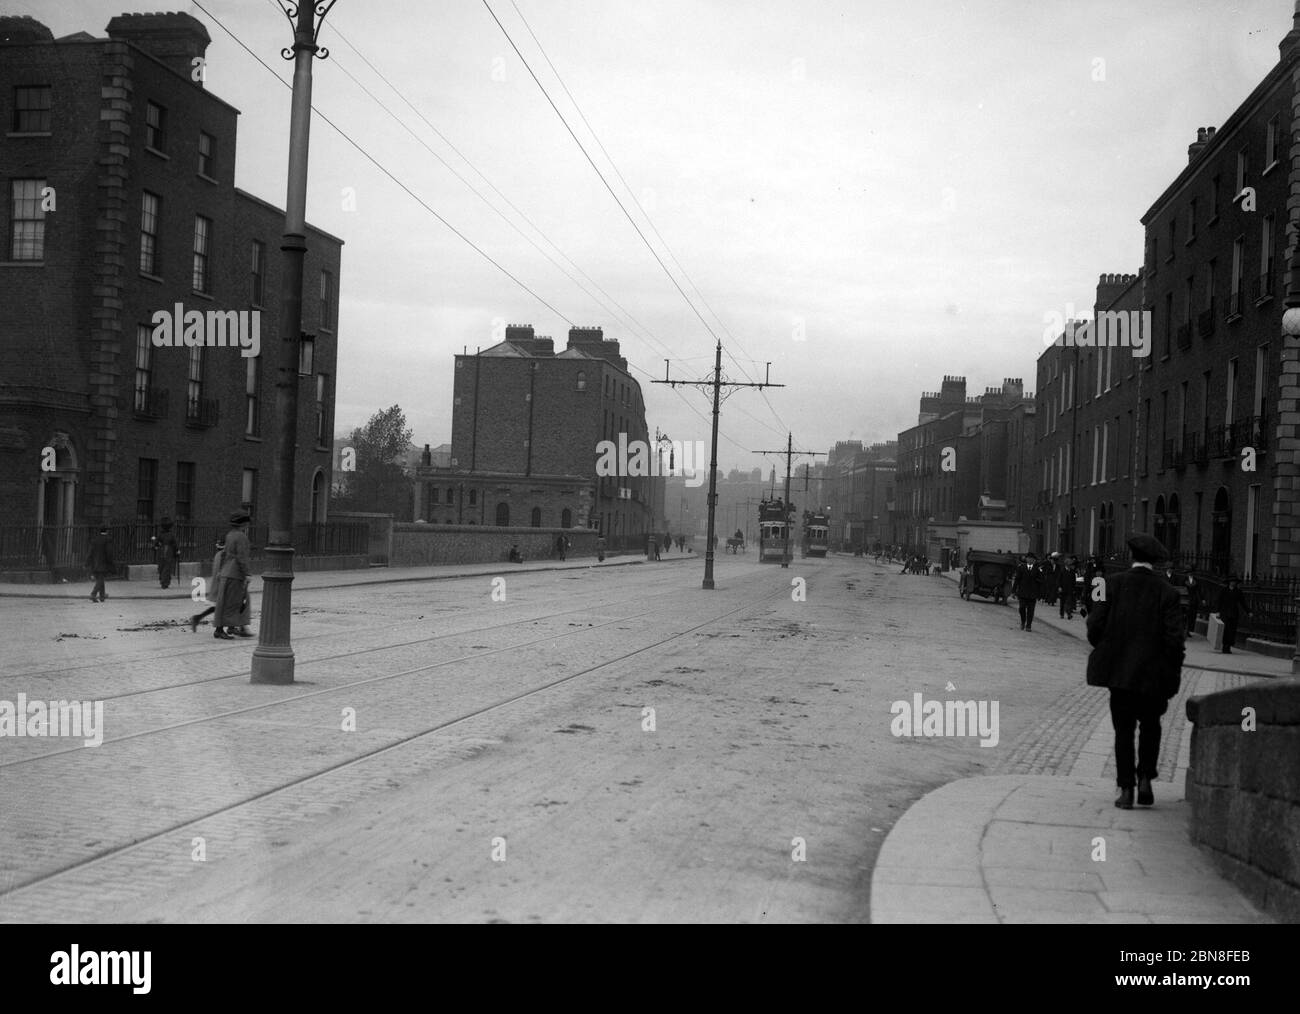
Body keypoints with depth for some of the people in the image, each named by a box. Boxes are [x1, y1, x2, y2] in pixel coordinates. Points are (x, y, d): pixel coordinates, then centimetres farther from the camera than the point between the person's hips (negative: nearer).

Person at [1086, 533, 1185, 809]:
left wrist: (1102, 651, 10)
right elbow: (1174, 636, -9)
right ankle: (1145, 779, 12)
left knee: (1123, 730, 9)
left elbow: (1095, 624, -8)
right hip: (1153, 672, 0)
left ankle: (1125, 789, 6)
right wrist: (1175, 669, 4)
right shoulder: (1166, 592, -6)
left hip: (1118, 670, 0)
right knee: (1150, 726, 21)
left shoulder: (1113, 585, -5)